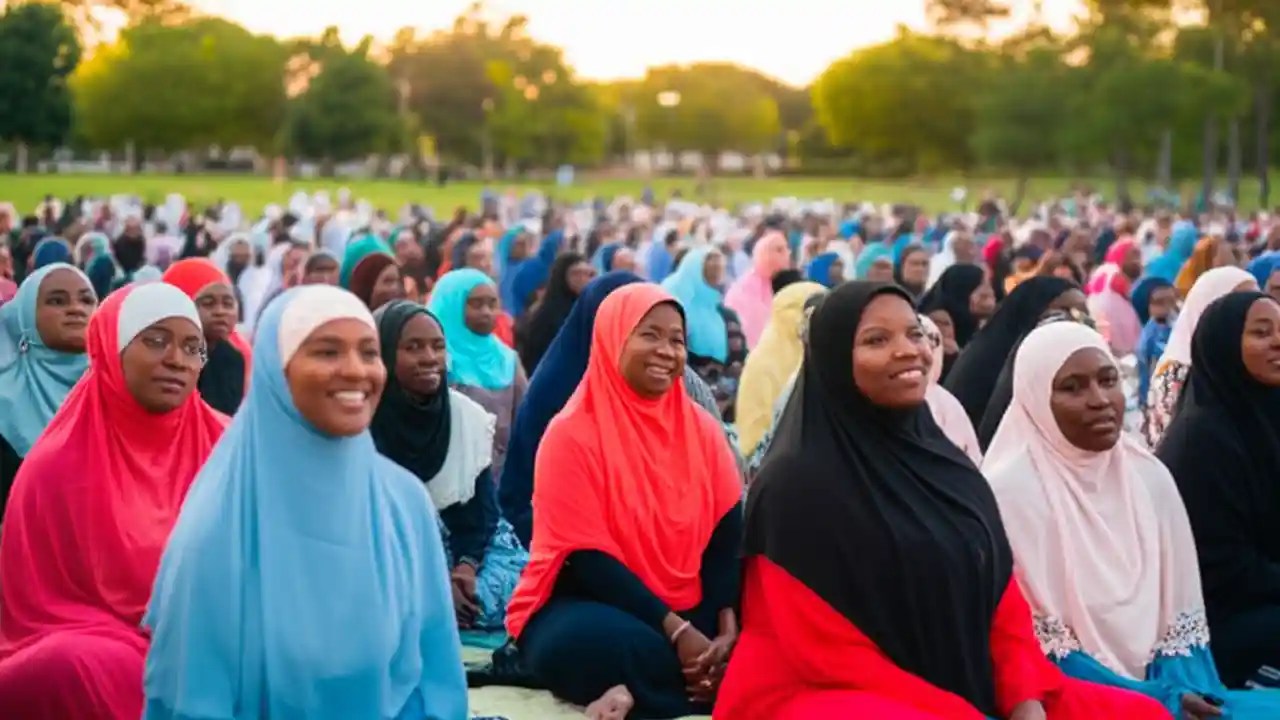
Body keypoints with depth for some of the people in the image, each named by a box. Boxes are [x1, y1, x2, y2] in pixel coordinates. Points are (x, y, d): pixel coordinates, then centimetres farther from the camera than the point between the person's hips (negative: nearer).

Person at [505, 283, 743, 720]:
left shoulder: (702, 429, 5)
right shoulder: (573, 434, -11)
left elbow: (726, 535, -1)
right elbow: (588, 557, -15)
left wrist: (727, 627, -18)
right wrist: (677, 632, -21)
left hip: (688, 610, 5)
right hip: (591, 604, -5)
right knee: (611, 644, -39)